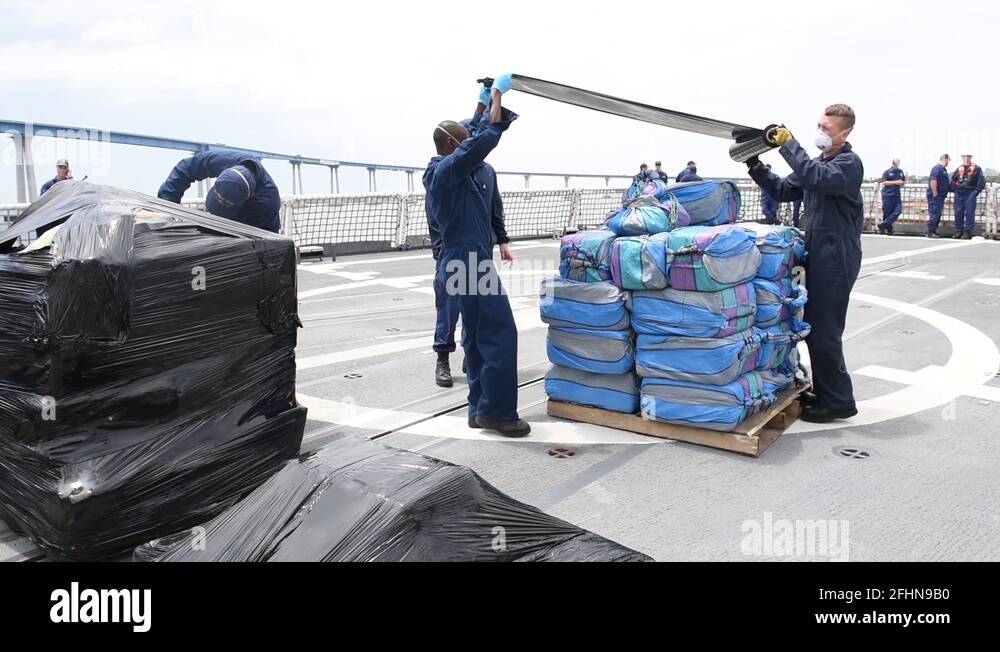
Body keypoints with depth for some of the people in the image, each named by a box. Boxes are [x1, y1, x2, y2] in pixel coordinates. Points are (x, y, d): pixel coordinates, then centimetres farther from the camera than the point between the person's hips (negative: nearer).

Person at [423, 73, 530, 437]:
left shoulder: (448, 171, 17)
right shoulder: (450, 168, -12)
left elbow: (479, 137, 27)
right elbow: (485, 139, -20)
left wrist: (493, 103, 28)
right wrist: (497, 96, -8)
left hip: (463, 263, 11)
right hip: (471, 263, -11)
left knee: (478, 338, 12)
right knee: (500, 334, -9)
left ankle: (481, 409, 17)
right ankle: (496, 411, -6)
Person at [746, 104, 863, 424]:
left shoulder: (850, 163, -11)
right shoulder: (818, 161, 17)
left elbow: (816, 179, -30)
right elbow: (783, 191, 15)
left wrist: (789, 145, -23)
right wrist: (756, 166, 3)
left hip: (836, 258, -9)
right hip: (817, 254, 9)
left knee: (825, 331, -6)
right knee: (813, 326, 14)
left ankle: (839, 401, 5)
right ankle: (824, 391, 26)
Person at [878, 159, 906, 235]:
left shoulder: (901, 172, 17)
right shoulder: (887, 172, 2)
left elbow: (904, 182, 25)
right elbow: (884, 182, -10)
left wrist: (902, 183, 1)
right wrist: (895, 182, -15)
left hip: (897, 195, 5)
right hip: (888, 195, -5)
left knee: (898, 211, -10)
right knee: (887, 213, -2)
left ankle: (883, 225, -7)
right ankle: (888, 229, 9)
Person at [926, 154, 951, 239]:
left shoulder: (943, 169, 20)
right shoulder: (937, 168, -13)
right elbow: (933, 181, -24)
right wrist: (935, 193, -23)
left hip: (940, 196, 10)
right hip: (935, 196, -10)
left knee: (938, 214, 11)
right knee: (934, 214, -10)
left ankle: (933, 231, 16)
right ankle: (930, 232, -8)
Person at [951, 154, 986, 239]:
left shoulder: (976, 168, 3)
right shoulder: (959, 169, 14)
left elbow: (982, 181, -2)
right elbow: (953, 179, 22)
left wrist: (977, 190, -8)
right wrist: (954, 189, 10)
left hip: (970, 194, -4)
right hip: (959, 194, 4)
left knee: (969, 214, -6)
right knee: (958, 213, 4)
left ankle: (968, 232, -5)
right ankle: (958, 232, 10)